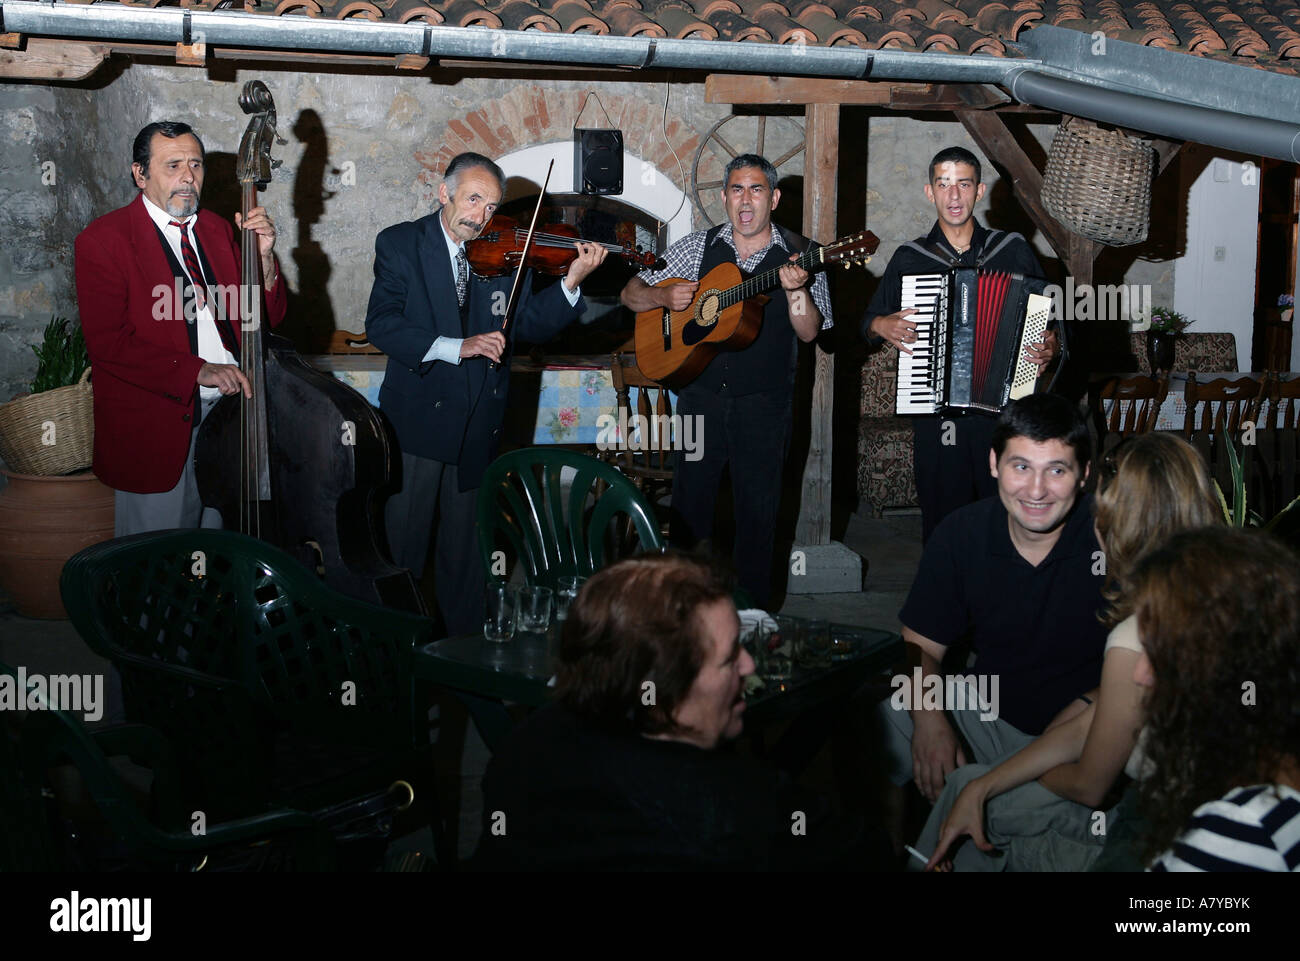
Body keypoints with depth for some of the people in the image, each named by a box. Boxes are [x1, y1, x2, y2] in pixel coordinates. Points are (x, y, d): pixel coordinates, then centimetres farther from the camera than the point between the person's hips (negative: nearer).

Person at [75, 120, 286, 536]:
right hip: (156, 431, -5)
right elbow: (107, 342, -16)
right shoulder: (102, 240, -6)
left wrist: (263, 257, -9)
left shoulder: (216, 229, 12)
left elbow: (268, 315, 10)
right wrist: (198, 370, -23)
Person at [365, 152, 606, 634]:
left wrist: (572, 283, -15)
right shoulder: (400, 243, -5)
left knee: (467, 541, 15)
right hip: (416, 418, -3)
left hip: (479, 422, 3)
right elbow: (381, 324, -17)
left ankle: (465, 641, 28)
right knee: (402, 540, 5)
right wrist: (455, 347, -28)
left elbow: (529, 323, 1)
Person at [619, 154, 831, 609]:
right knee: (689, 504, 8)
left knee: (758, 511, 6)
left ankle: (752, 606, 20)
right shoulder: (698, 247, 5)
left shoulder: (798, 256, 0)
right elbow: (631, 293, 8)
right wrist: (664, 296, -13)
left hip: (764, 404, -1)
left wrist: (795, 289, -26)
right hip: (701, 396, 2)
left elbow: (809, 332, -8)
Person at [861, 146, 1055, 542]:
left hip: (1002, 410, 0)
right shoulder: (909, 259, 9)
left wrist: (1048, 348, -5)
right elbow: (868, 322, 19)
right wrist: (882, 326, -3)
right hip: (935, 417, 1)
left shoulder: (1014, 251, 8)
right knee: (942, 523, 3)